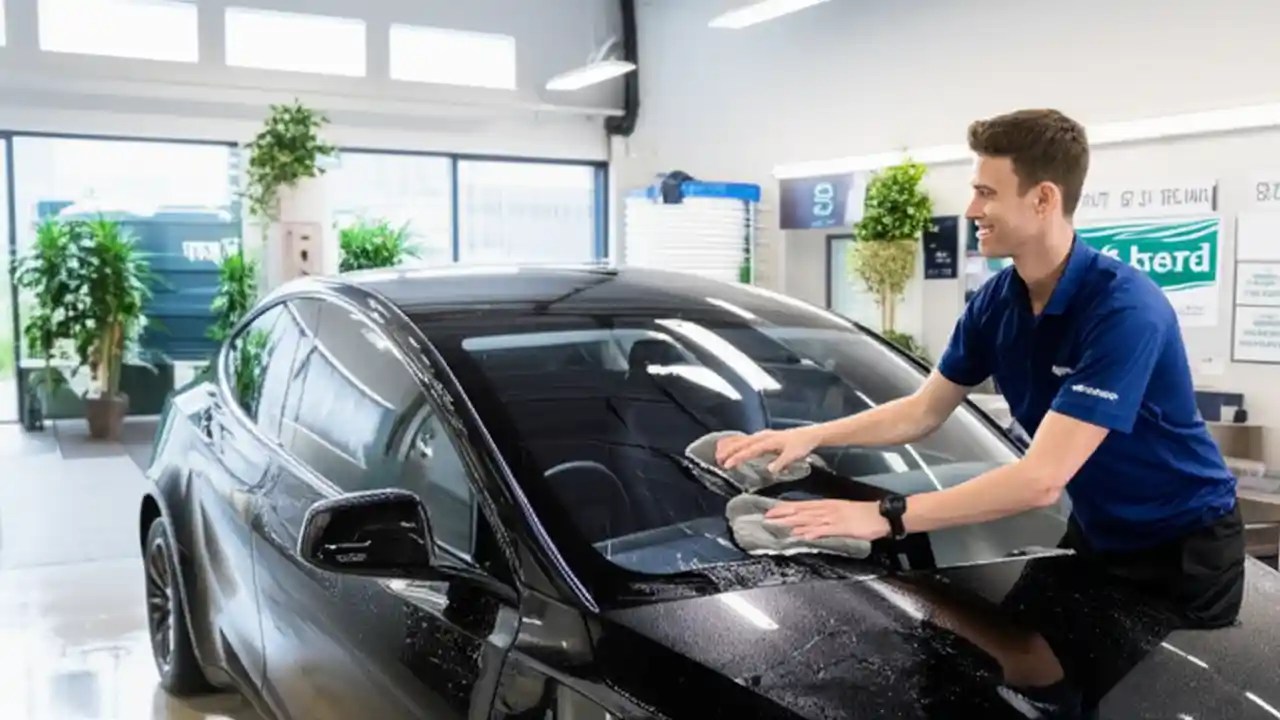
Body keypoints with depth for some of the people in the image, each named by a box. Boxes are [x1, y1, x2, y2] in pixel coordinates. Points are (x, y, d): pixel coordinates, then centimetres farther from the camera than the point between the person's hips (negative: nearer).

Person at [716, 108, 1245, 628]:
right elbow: (924, 411, 4)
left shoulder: (1125, 310, -31)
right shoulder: (997, 302, -7)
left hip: (1184, 546, -6)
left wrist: (885, 516, -39)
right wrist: (812, 436, -10)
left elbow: (1041, 479, -37)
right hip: (1097, 533, 6)